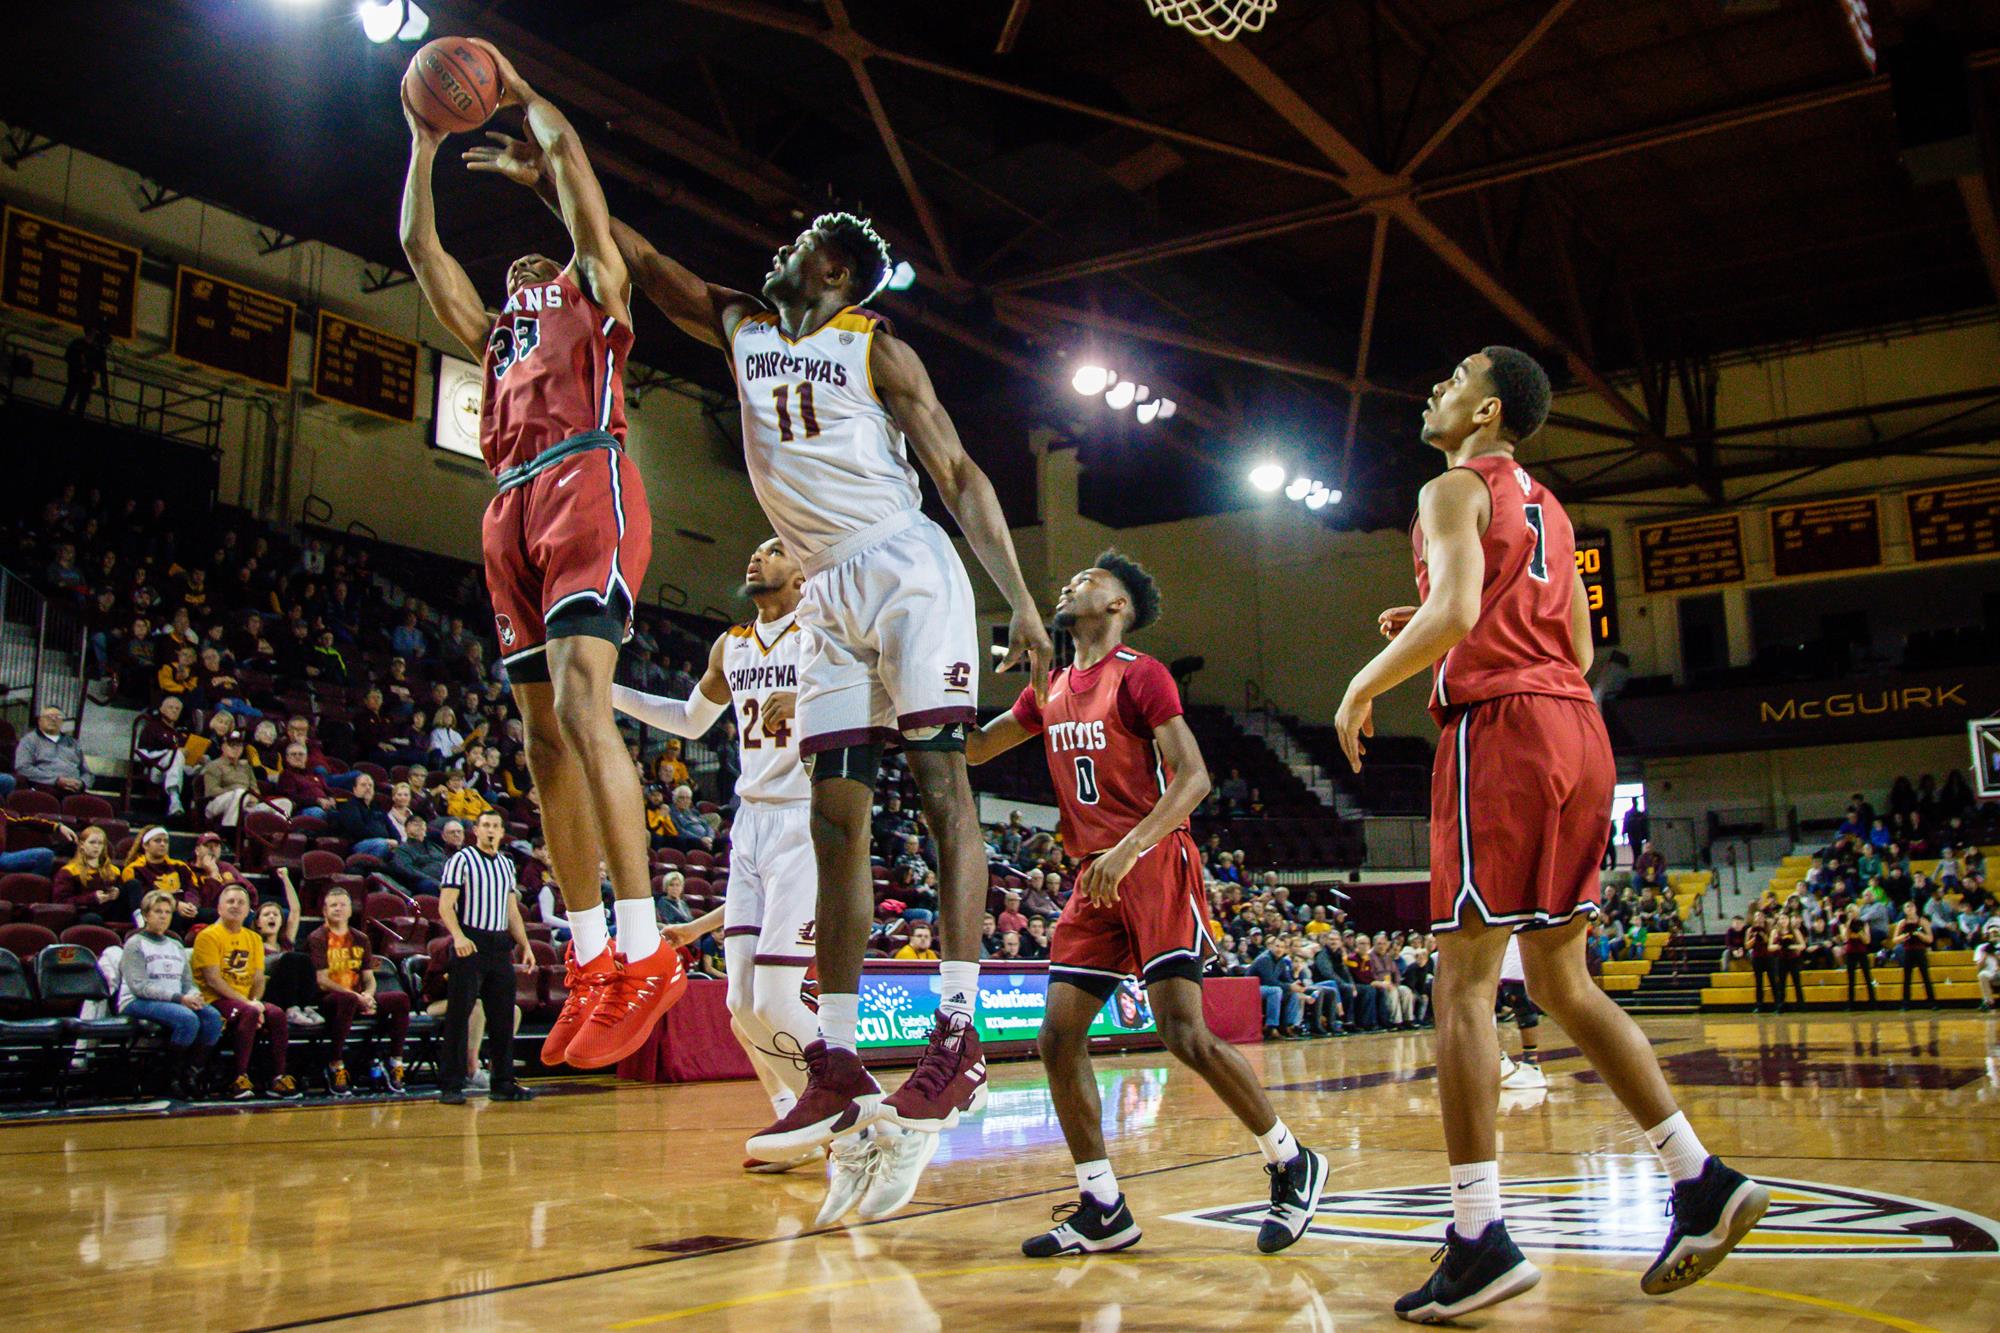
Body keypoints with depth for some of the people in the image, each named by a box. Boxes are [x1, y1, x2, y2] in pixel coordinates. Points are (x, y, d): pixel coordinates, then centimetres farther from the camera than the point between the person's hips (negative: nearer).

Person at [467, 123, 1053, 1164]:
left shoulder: (876, 349, 1)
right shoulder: (740, 327, 16)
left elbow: (958, 473, -3)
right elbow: (635, 256, 22)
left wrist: (1021, 602, -11)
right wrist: (545, 178, 15)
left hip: (907, 570, -5)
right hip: (828, 597, 6)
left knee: (938, 777, -15)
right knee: (834, 816, -1)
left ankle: (957, 1037, -18)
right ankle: (836, 1065, -1)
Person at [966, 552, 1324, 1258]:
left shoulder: (1140, 674, -6)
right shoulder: (1049, 692, 16)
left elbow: (1193, 777, -15)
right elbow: (970, 749, 26)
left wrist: (1129, 849, -26)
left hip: (1156, 864, -7)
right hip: (1094, 877, 8)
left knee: (1184, 1033, -14)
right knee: (1059, 1037, 0)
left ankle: (1292, 1165, 6)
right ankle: (1102, 1210, 9)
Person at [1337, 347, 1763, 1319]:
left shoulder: (1455, 489, -1)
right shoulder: (1546, 509, 25)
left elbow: (1454, 612, -18)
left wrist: (1364, 685, -4)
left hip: (1501, 728, -9)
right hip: (1578, 729, 9)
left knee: (1463, 986, -7)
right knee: (1560, 980, 14)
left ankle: (1480, 1239, -9)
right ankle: (1702, 1182, 11)